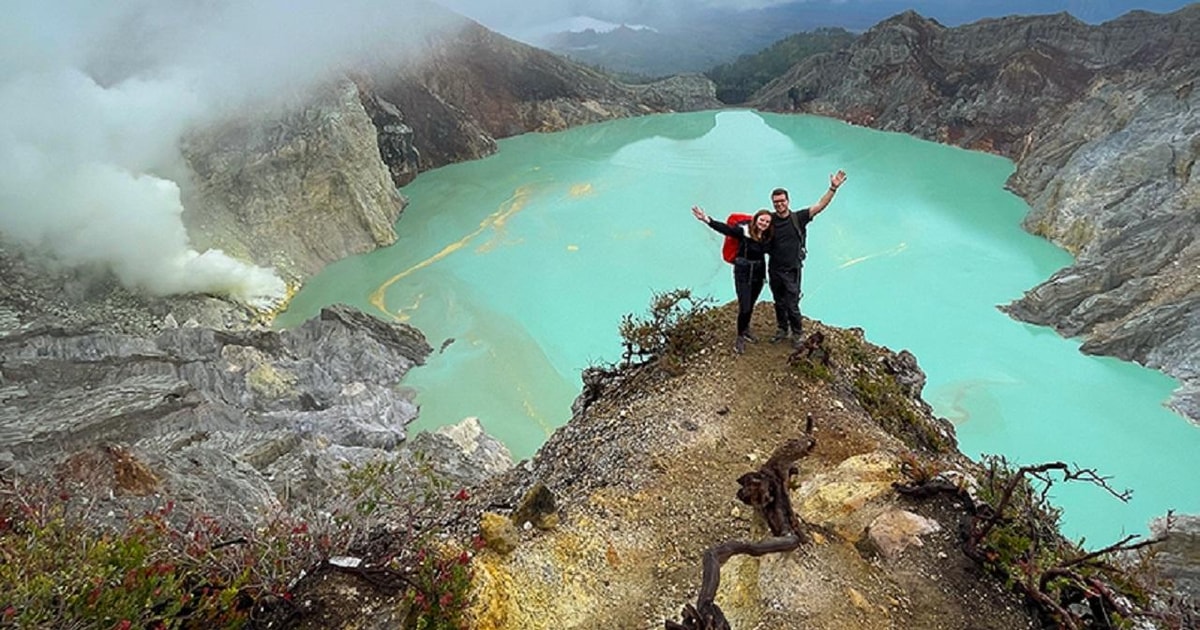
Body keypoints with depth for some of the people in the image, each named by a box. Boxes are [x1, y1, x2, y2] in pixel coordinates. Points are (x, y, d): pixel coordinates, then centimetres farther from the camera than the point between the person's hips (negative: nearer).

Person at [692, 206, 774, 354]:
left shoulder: (766, 237, 1)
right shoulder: (744, 231, -16)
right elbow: (725, 228, -26)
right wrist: (706, 219, -38)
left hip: (759, 274, 5)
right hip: (743, 273, -5)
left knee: (751, 305, 16)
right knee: (744, 307, -5)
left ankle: (746, 330, 41)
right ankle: (740, 337, 14)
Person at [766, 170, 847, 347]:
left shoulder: (798, 218, -8)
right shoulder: (770, 220, -4)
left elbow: (820, 205, -16)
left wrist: (833, 188, -25)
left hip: (792, 270, -2)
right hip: (774, 269, 2)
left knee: (792, 305, 2)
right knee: (779, 303, 17)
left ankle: (797, 333, 23)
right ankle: (782, 330, 38)